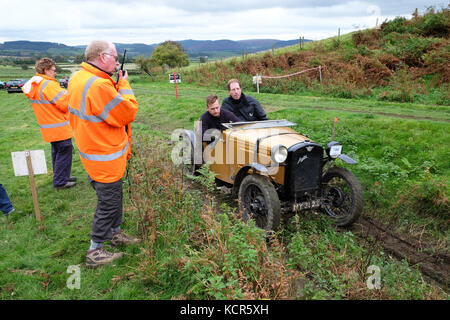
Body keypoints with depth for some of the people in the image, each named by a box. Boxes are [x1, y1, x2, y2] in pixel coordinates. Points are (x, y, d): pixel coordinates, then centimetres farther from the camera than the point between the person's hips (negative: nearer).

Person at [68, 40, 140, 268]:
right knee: (108, 203, 4)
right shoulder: (99, 86, -28)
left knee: (113, 196, 24)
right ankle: (95, 253, 18)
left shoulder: (78, 78, 6)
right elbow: (128, 113, -22)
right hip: (105, 157, -10)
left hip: (93, 148, 10)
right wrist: (123, 85, -10)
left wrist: (117, 87, 3)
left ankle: (115, 234, 42)